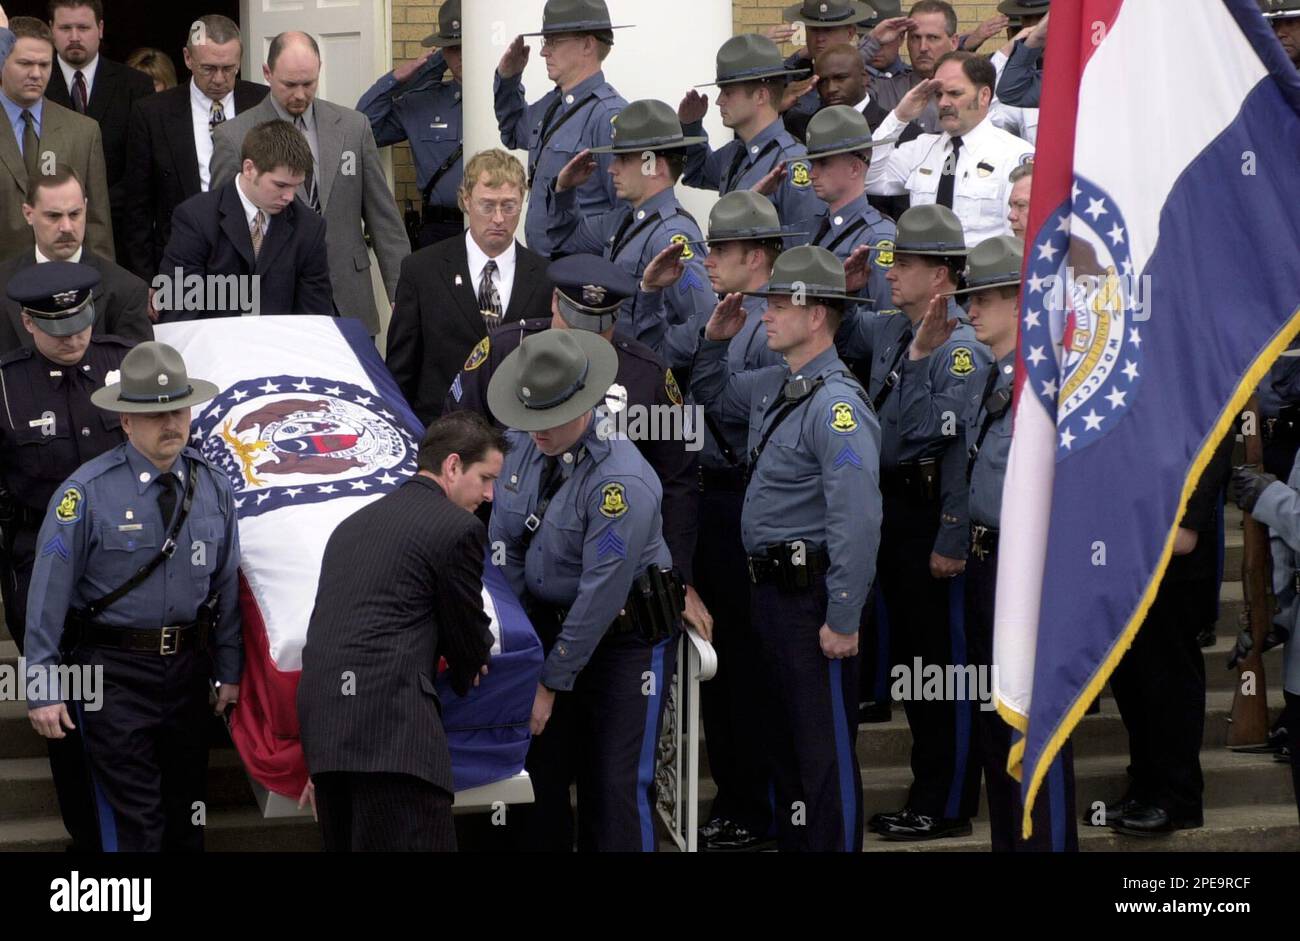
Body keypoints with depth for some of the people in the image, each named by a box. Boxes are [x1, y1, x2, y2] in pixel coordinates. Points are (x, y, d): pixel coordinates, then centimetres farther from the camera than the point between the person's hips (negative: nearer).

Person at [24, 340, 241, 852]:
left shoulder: (213, 488, 2)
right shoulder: (87, 493, -13)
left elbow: (226, 586, 10)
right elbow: (48, 594, -11)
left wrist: (230, 673, 9)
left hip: (187, 668, 5)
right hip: (114, 671, -5)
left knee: (187, 811, 15)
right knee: (133, 819, -7)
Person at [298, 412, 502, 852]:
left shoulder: (355, 523, 24)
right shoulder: (458, 528, -1)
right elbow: (469, 631, 7)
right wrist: (467, 671, 29)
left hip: (322, 719, 9)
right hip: (390, 717, -9)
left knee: (347, 847, 11)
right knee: (417, 842, -12)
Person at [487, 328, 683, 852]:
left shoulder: (622, 482, -25)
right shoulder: (523, 447, -3)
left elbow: (602, 595, -22)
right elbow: (505, 548, 5)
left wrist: (552, 683, -17)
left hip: (625, 637, -6)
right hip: (549, 626, 6)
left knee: (616, 787, -6)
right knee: (542, 774, 7)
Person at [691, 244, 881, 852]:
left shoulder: (837, 404, -20)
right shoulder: (773, 386, 9)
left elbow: (857, 521, -26)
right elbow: (712, 395, 32)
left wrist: (843, 620, -26)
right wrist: (715, 340, 12)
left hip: (811, 592, -10)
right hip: (769, 587, 10)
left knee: (824, 745, -3)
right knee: (781, 733, 19)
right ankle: (791, 841, 30)